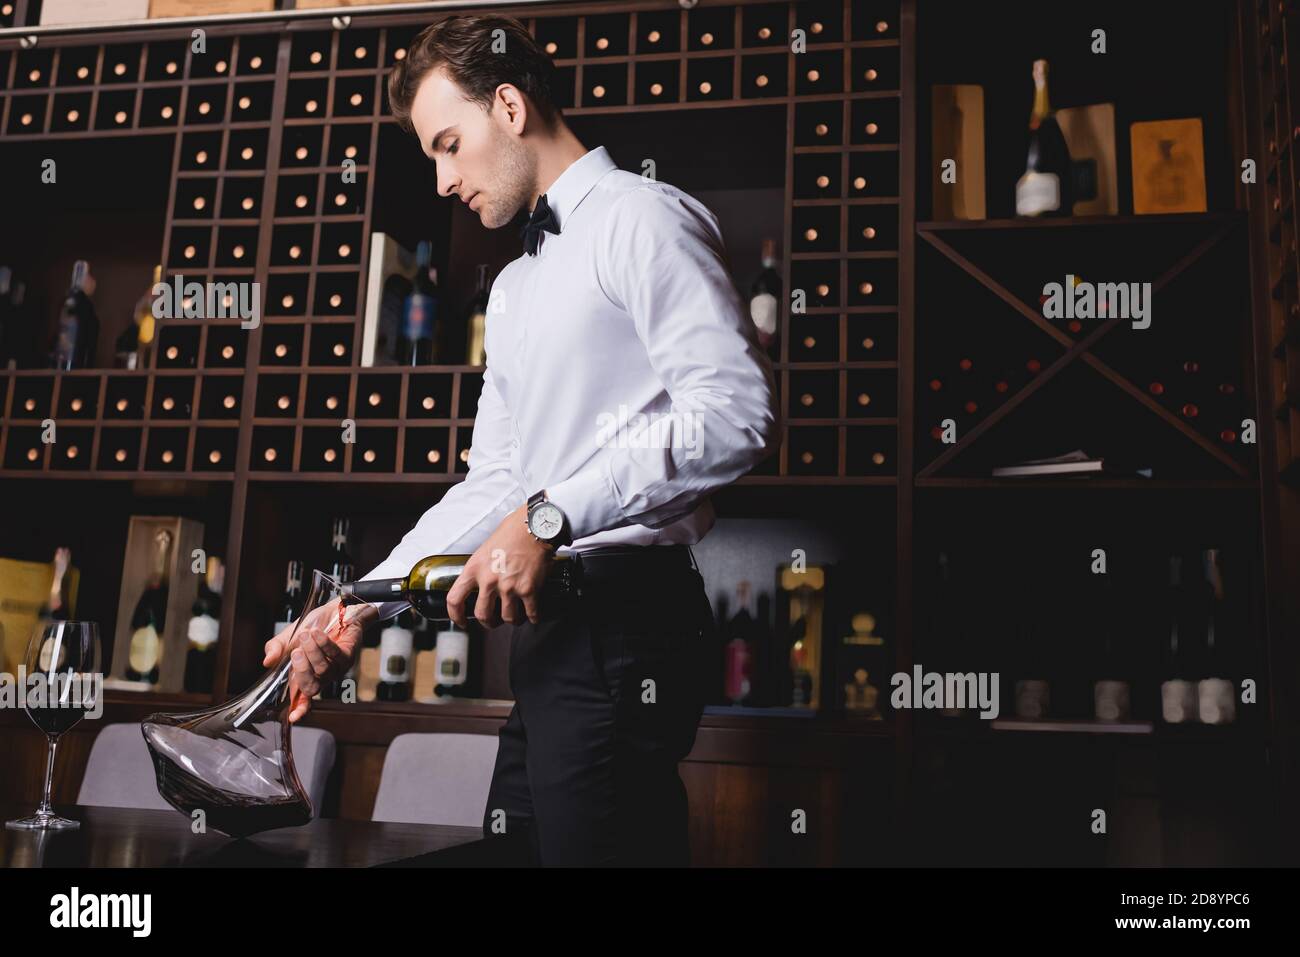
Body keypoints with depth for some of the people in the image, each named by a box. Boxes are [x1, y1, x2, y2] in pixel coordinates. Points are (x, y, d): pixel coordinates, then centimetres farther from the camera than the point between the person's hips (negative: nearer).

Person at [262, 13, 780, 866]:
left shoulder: (639, 218, -4)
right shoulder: (515, 289, 24)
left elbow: (739, 411, -19)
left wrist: (550, 517, -19)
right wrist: (361, 609, 11)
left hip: (622, 612, -9)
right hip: (550, 625, 9)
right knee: (518, 848, 13)